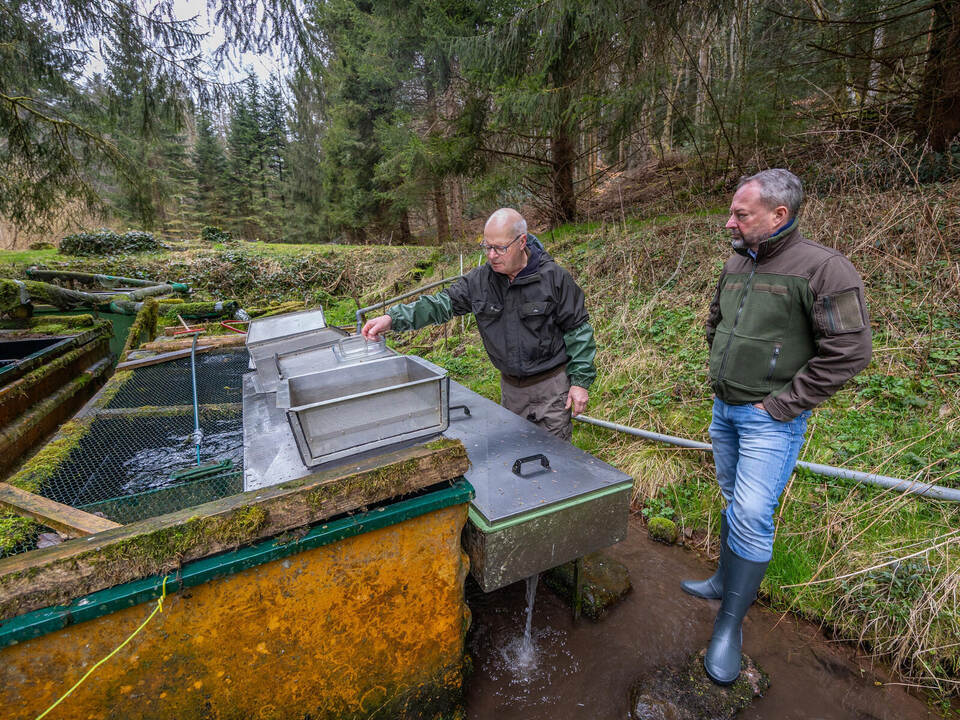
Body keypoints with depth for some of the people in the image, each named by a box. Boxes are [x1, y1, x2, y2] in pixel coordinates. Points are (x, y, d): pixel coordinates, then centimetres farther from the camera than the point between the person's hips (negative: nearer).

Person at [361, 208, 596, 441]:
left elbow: (577, 329, -8)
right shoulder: (480, 279, -4)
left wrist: (580, 380, -10)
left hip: (551, 385, -4)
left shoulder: (554, 277, -13)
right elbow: (443, 303, -6)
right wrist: (392, 318, -19)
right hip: (510, 386, 4)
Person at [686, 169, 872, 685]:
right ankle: (725, 581, 39)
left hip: (770, 417, -7)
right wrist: (719, 377, 12)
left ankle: (730, 624, 8)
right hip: (724, 408, 7)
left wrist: (782, 405, -18)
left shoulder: (824, 268, -16)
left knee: (752, 514, -10)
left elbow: (849, 351, -18)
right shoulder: (735, 265, 6)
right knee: (734, 503, 20)